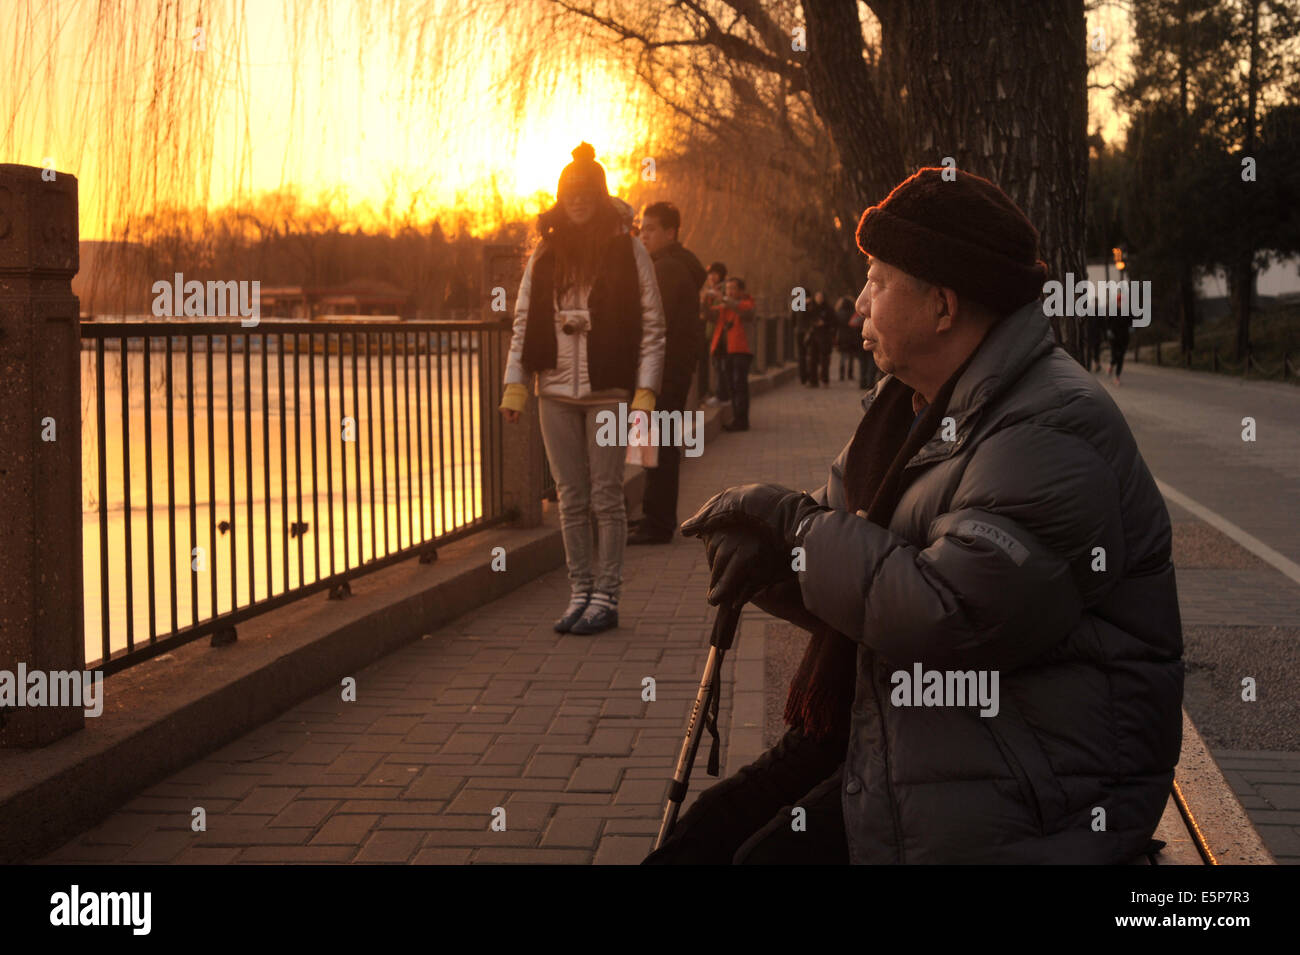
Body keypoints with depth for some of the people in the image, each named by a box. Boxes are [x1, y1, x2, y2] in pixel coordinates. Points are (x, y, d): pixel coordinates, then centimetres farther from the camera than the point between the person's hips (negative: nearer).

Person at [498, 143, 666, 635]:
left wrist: (645, 392, -10)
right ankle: (580, 593, 15)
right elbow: (524, 321, 12)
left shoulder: (627, 250, 0)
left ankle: (606, 597, 8)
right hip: (555, 391, 4)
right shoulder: (544, 253, 10)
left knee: (606, 496, 0)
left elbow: (651, 326, -2)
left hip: (608, 391, -3)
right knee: (571, 499, 7)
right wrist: (514, 384, 2)